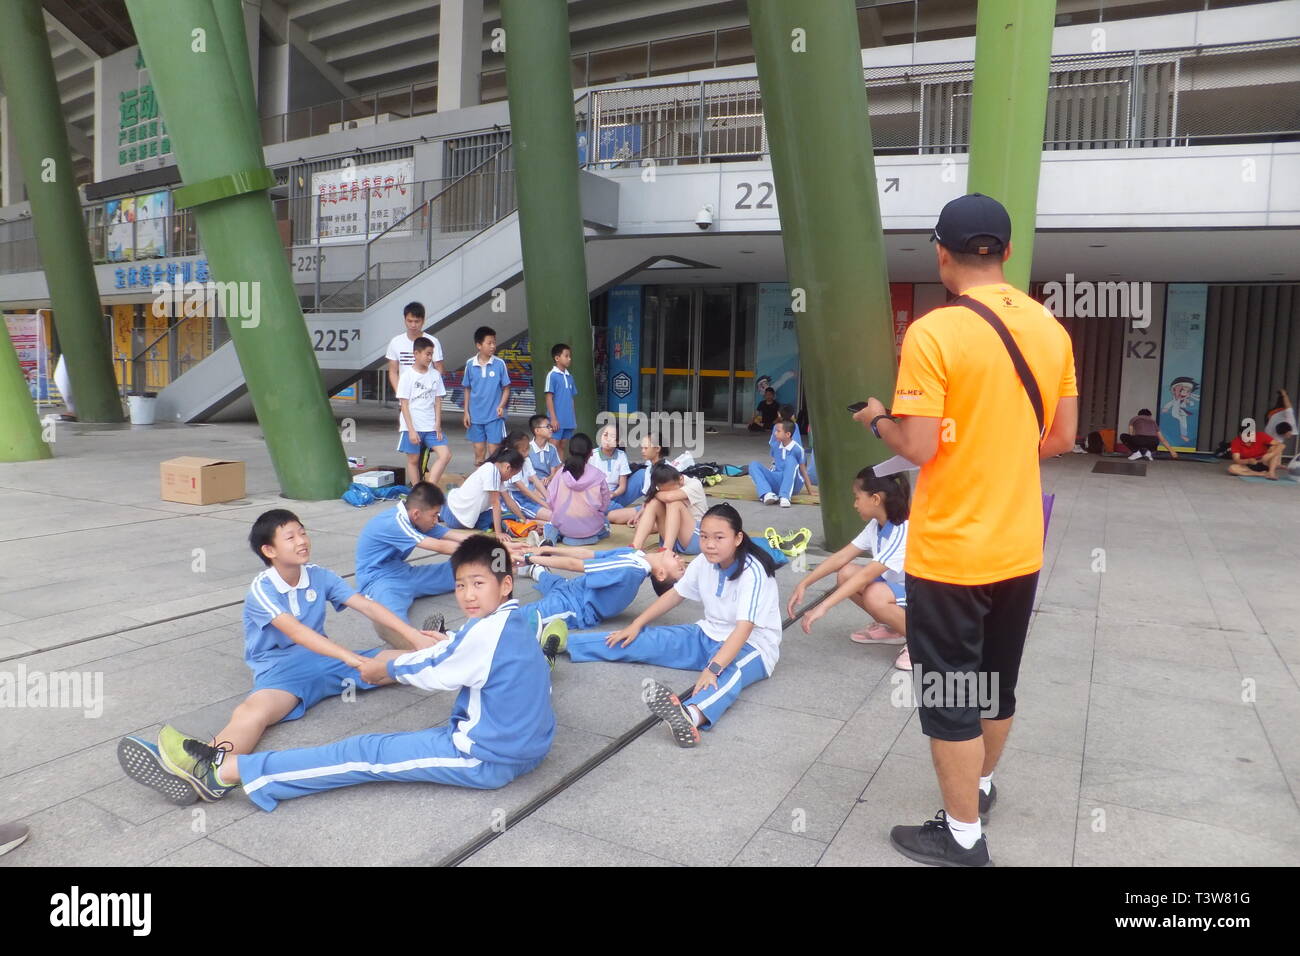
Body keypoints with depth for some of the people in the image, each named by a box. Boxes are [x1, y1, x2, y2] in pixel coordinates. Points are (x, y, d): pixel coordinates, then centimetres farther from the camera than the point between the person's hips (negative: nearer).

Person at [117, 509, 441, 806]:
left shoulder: (319, 576, 7)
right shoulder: (262, 590, -8)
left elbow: (367, 605, 2)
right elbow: (296, 631, -25)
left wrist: (414, 636, -10)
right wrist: (349, 657, -38)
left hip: (324, 658, 7)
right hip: (282, 668, -7)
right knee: (254, 712, -41)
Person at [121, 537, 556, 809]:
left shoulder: (486, 632, -21)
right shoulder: (518, 621, 6)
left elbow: (428, 670, -8)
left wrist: (386, 667, 11)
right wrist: (396, 660, 16)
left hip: (485, 760, -9)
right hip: (526, 745, 9)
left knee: (368, 755, -6)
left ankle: (223, 772, -1)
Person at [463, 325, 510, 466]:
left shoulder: (499, 364, -6)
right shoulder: (470, 364, 0)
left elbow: (506, 388, 1)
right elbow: (467, 390, 9)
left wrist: (502, 405, -15)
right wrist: (466, 412, 6)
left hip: (494, 416, -2)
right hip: (475, 416, 2)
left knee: (494, 452, 0)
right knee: (479, 452, 9)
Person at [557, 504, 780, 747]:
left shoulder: (752, 572, -24)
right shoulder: (704, 563, -3)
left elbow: (743, 629, -33)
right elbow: (675, 594, 11)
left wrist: (713, 668, -45)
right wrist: (636, 625, 7)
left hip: (751, 645, -7)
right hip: (709, 635, 7)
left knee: (728, 671, -43)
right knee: (644, 640, -6)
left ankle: (691, 715, -74)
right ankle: (561, 642, -2)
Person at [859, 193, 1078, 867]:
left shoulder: (933, 333, -18)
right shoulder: (1051, 329, 3)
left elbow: (918, 447, -20)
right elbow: (1061, 437, 7)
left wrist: (877, 419, -1)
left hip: (951, 552, -7)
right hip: (1019, 547, 7)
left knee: (948, 692, 7)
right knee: (995, 680, 23)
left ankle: (963, 837, 19)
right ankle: (980, 787, 42)